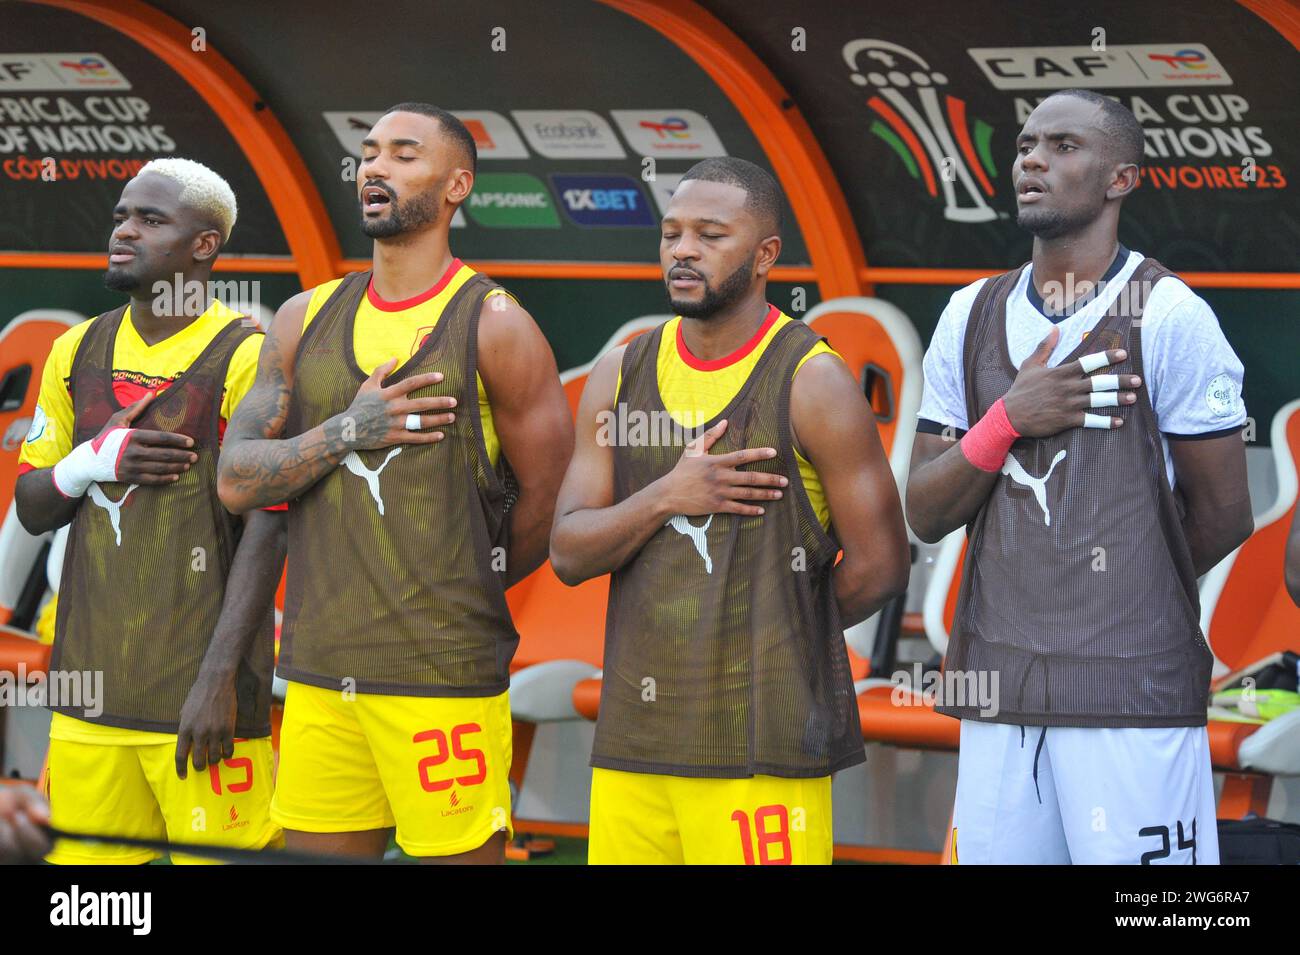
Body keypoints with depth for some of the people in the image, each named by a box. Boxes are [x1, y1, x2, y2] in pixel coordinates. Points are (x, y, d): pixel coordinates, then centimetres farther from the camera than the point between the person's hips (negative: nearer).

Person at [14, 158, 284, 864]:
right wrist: (91, 462, -7)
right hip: (89, 692, 6)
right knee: (83, 860, 6)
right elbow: (31, 508, 16)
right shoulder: (78, 352, 13)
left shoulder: (246, 358, -6)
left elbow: (266, 530, -11)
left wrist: (220, 679, -18)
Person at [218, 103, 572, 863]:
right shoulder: (307, 319, 12)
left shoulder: (495, 327, -4)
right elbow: (237, 480, 6)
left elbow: (549, 498, 0)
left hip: (445, 678, -5)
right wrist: (348, 432, -8)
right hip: (319, 678, 5)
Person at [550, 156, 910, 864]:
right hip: (634, 738, 5)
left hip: (762, 745, -5)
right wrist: (666, 498, -11)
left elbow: (879, 566, -3)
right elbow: (568, 553, 6)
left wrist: (768, 635, 7)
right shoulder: (619, 378, 11)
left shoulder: (812, 383, -5)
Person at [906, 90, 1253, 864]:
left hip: (1133, 688, -5)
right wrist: (1007, 420, -9)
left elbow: (1222, 516, -1)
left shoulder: (1168, 316, -6)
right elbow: (924, 515, 8)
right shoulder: (972, 318, 10)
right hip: (997, 685, 5)